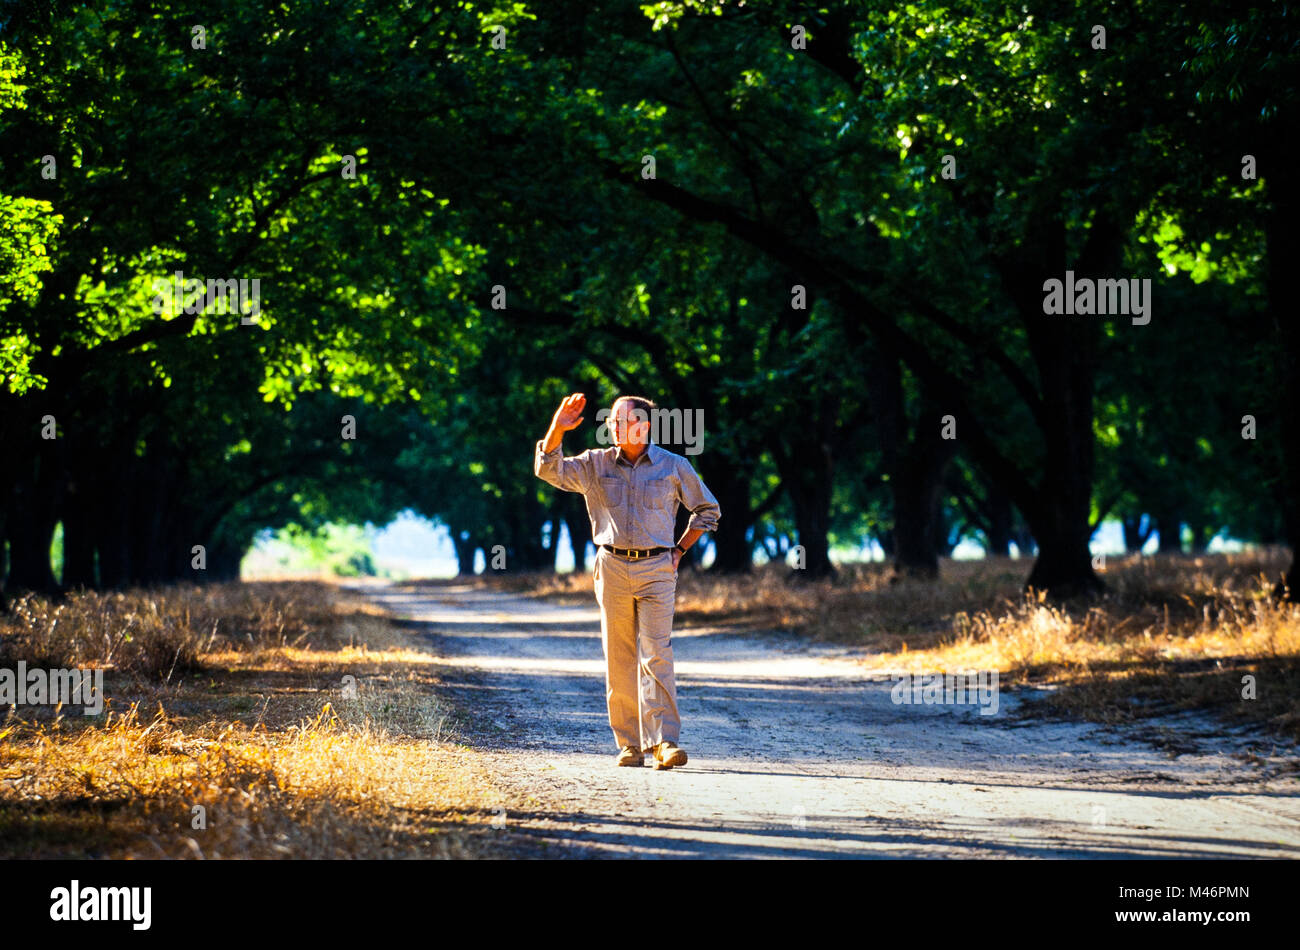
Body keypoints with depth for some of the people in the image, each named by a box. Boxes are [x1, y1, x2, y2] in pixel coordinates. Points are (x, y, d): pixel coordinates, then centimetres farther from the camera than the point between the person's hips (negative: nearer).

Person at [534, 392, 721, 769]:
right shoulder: (596, 464, 7)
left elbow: (707, 509, 16)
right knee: (619, 660, 2)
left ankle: (665, 741, -16)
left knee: (657, 656, -12)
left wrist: (680, 550, 9)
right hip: (612, 568, 2)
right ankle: (629, 742, 9)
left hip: (656, 570, -2)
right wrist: (557, 428, -18)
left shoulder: (673, 466, 4)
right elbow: (549, 469, -5)